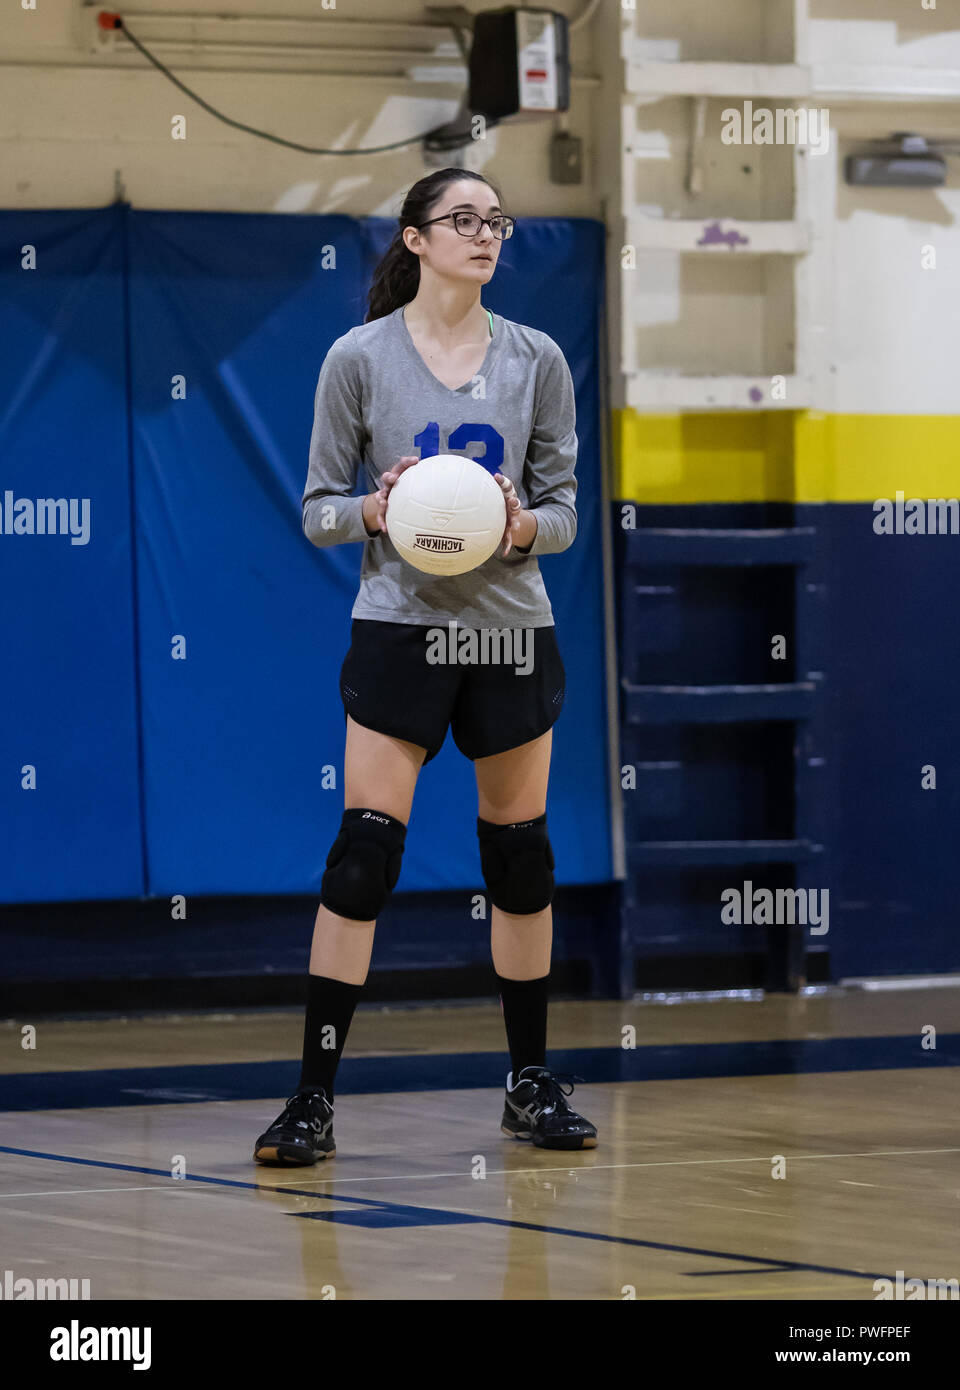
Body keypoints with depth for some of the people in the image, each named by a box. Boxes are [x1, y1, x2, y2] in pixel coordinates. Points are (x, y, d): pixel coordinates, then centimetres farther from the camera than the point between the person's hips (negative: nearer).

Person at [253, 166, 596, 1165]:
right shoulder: (359, 359, -2)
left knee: (521, 851, 7)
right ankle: (314, 1098, -7)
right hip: (399, 624, -3)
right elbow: (317, 509, 2)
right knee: (364, 848, -11)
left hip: (510, 624, 3)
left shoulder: (537, 360, 4)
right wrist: (375, 508, -19)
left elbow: (564, 509, 7)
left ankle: (532, 1083, 21)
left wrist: (524, 525, -14)